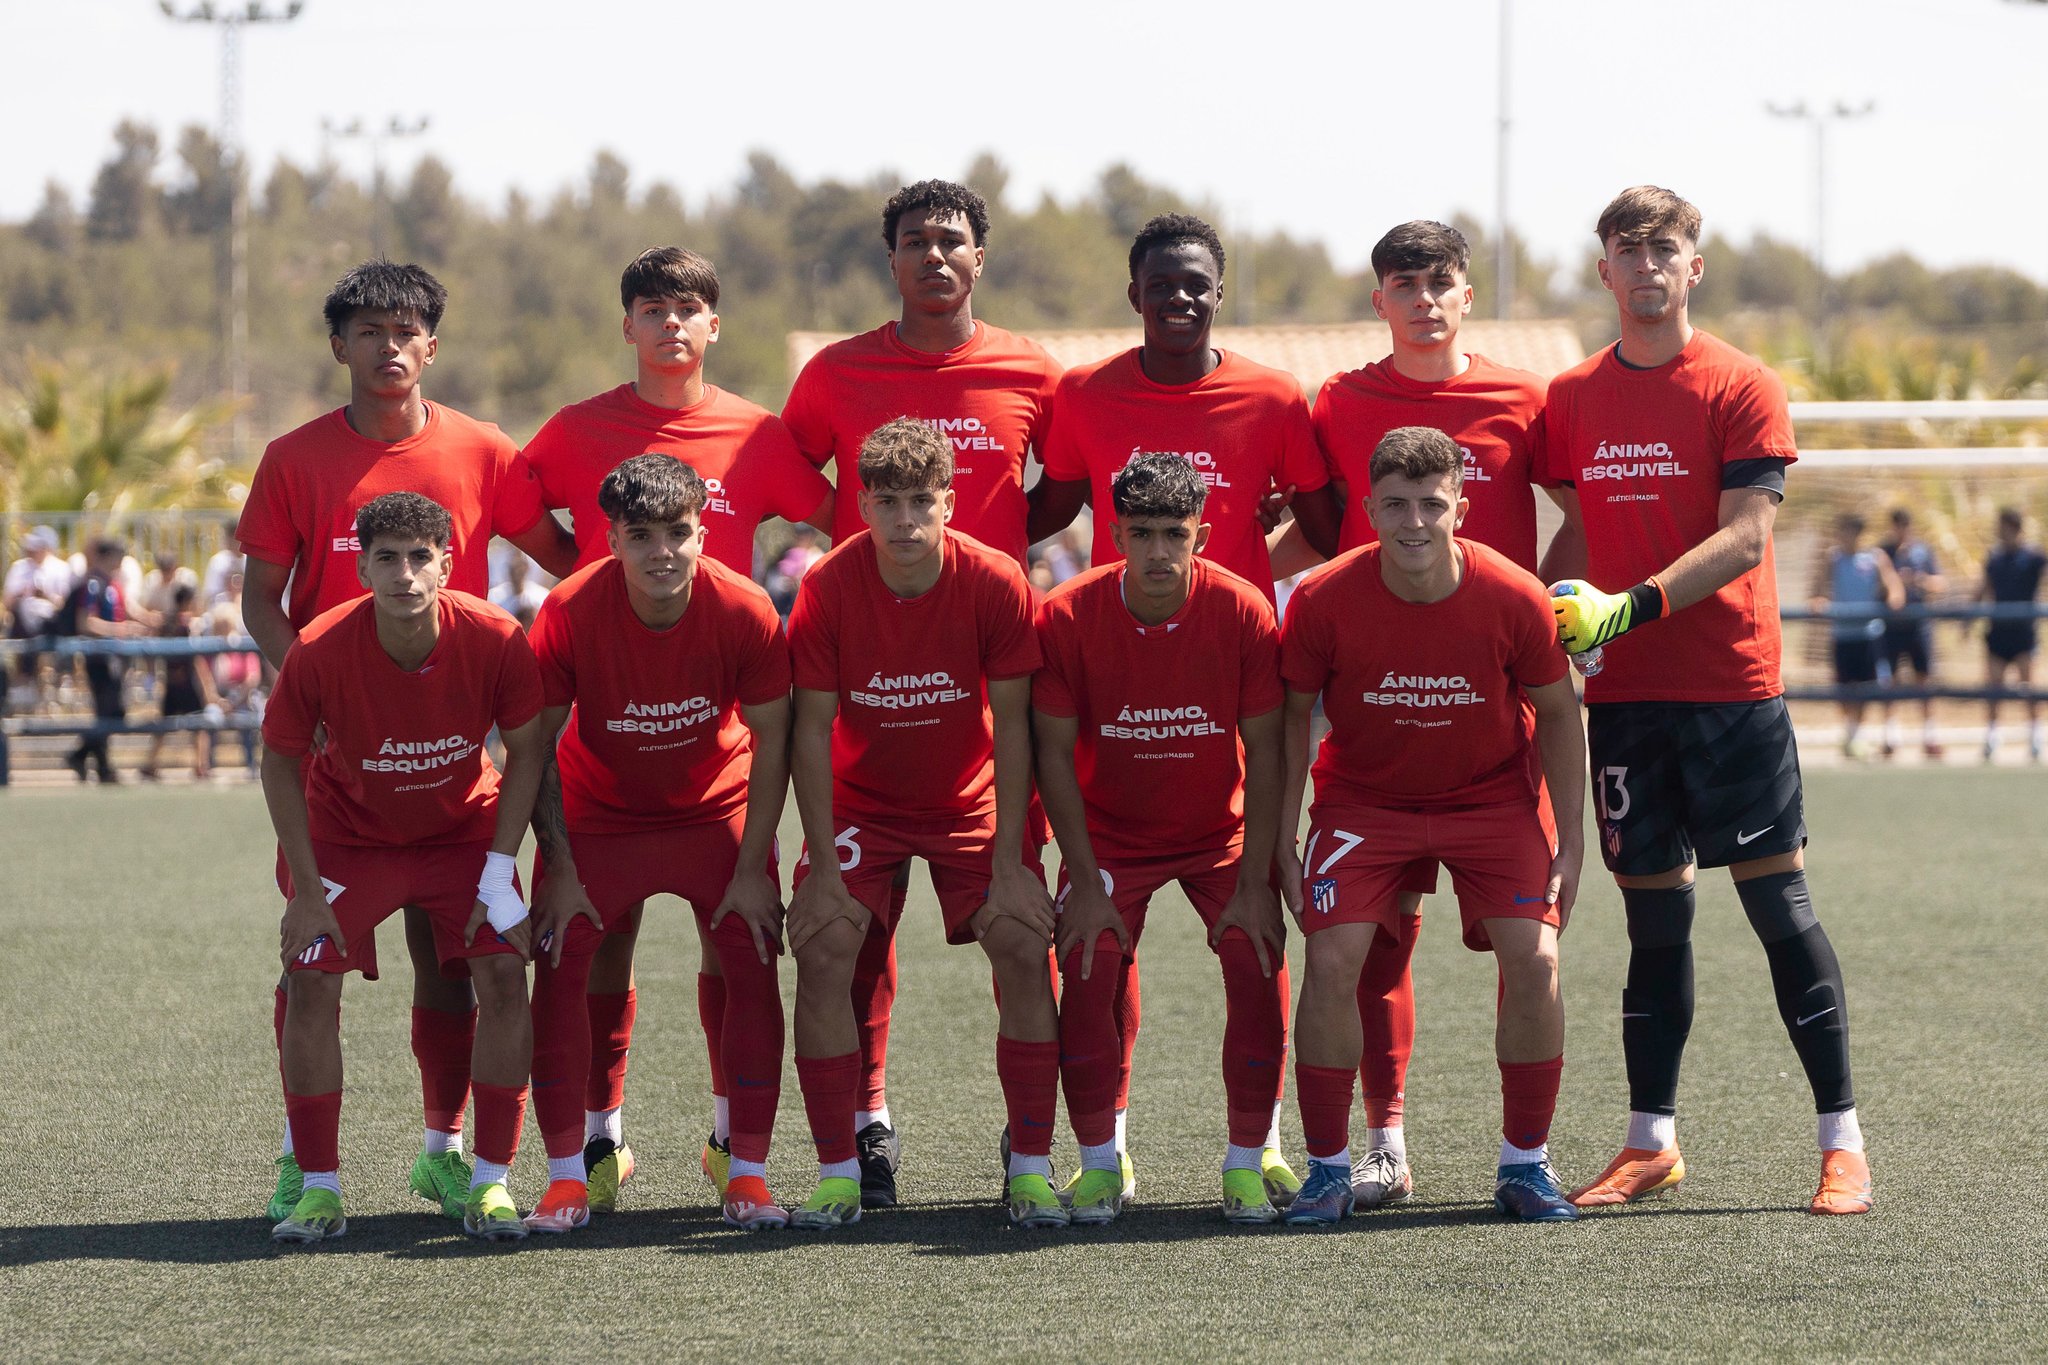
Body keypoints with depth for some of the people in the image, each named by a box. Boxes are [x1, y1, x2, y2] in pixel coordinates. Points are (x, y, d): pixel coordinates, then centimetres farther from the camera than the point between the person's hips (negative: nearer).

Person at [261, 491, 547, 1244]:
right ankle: (319, 1188, -2)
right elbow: (280, 761, -11)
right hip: (347, 835, -1)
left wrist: (499, 874, -14)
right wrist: (306, 892, -12)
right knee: (310, 981, -14)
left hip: (464, 829, 1)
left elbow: (526, 751, -9)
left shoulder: (497, 640, -25)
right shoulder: (319, 651, -27)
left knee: (503, 972, -14)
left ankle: (491, 1184, -5)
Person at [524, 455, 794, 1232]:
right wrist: (559, 869, -16)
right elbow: (536, 746, -13)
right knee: (560, 965, -12)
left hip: (717, 811, 0)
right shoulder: (570, 613, -24)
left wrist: (753, 868, -13)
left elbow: (771, 742, -11)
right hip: (598, 813, 0)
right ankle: (568, 1176, -5)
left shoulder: (745, 612, -23)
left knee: (753, 969, -10)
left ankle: (748, 1175, -2)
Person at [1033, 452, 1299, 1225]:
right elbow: (1055, 753, -12)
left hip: (1220, 831, 0)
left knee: (1257, 966, -16)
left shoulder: (1242, 613, -19)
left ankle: (1251, 1160, -2)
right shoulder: (1068, 617, -19)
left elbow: (1263, 753, -13)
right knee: (1087, 973, -16)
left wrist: (1255, 883, -15)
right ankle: (1100, 1165, -1)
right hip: (1110, 833, 0)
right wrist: (1084, 882, -15)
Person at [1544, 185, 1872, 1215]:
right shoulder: (1571, 399, 10)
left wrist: (1630, 607, -21)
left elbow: (1744, 538, -12)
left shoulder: (1741, 388, -3)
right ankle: (1650, 1144, 13)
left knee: (1778, 898, -4)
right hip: (1624, 694, 4)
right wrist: (1541, 617, 1)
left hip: (1732, 685, -4)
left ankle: (1841, 1142, -1)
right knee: (1652, 914, 7)